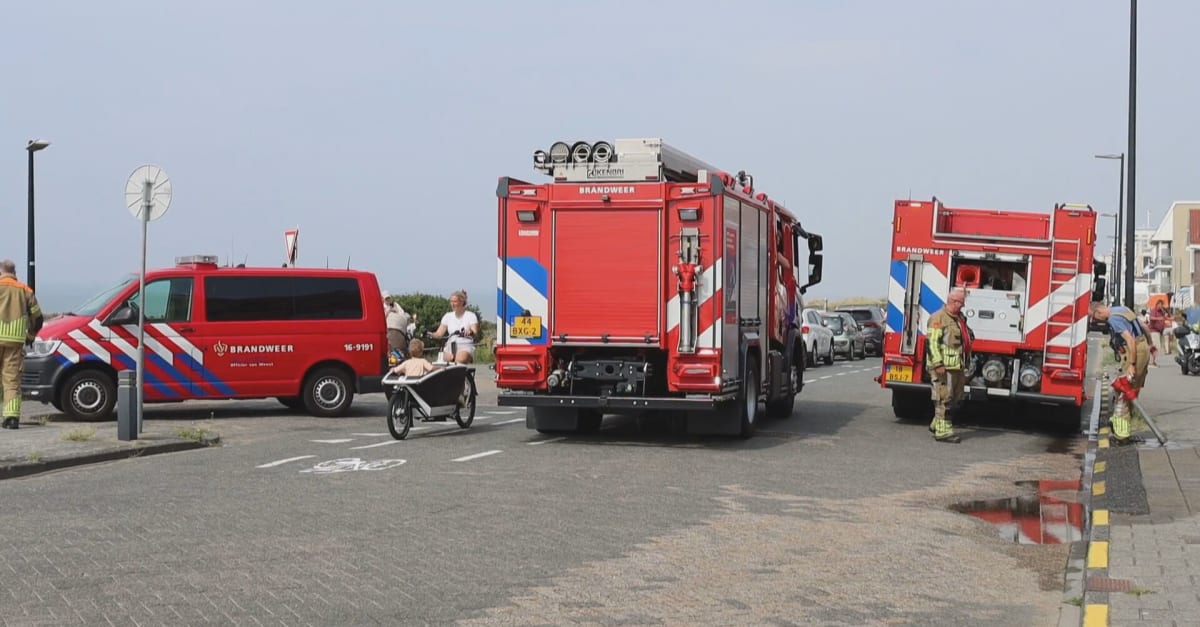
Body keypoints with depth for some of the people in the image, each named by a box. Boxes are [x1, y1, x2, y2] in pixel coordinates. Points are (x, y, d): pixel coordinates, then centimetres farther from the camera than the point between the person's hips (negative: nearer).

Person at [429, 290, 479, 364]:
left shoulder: (470, 315, 5)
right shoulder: (448, 316, 16)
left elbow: (475, 334, -8)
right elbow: (439, 333, 9)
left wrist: (470, 332, -31)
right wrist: (430, 334, -11)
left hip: (466, 346, -3)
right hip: (451, 345, 3)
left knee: (460, 359, -35)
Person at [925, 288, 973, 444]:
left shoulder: (960, 318, 19)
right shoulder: (939, 318, -11)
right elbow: (932, 342, -18)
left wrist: (966, 362, 27)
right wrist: (938, 364, -24)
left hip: (957, 366, 10)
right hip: (944, 367, -10)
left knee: (955, 398, 14)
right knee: (944, 398, -8)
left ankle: (936, 425, 26)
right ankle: (943, 431, -6)